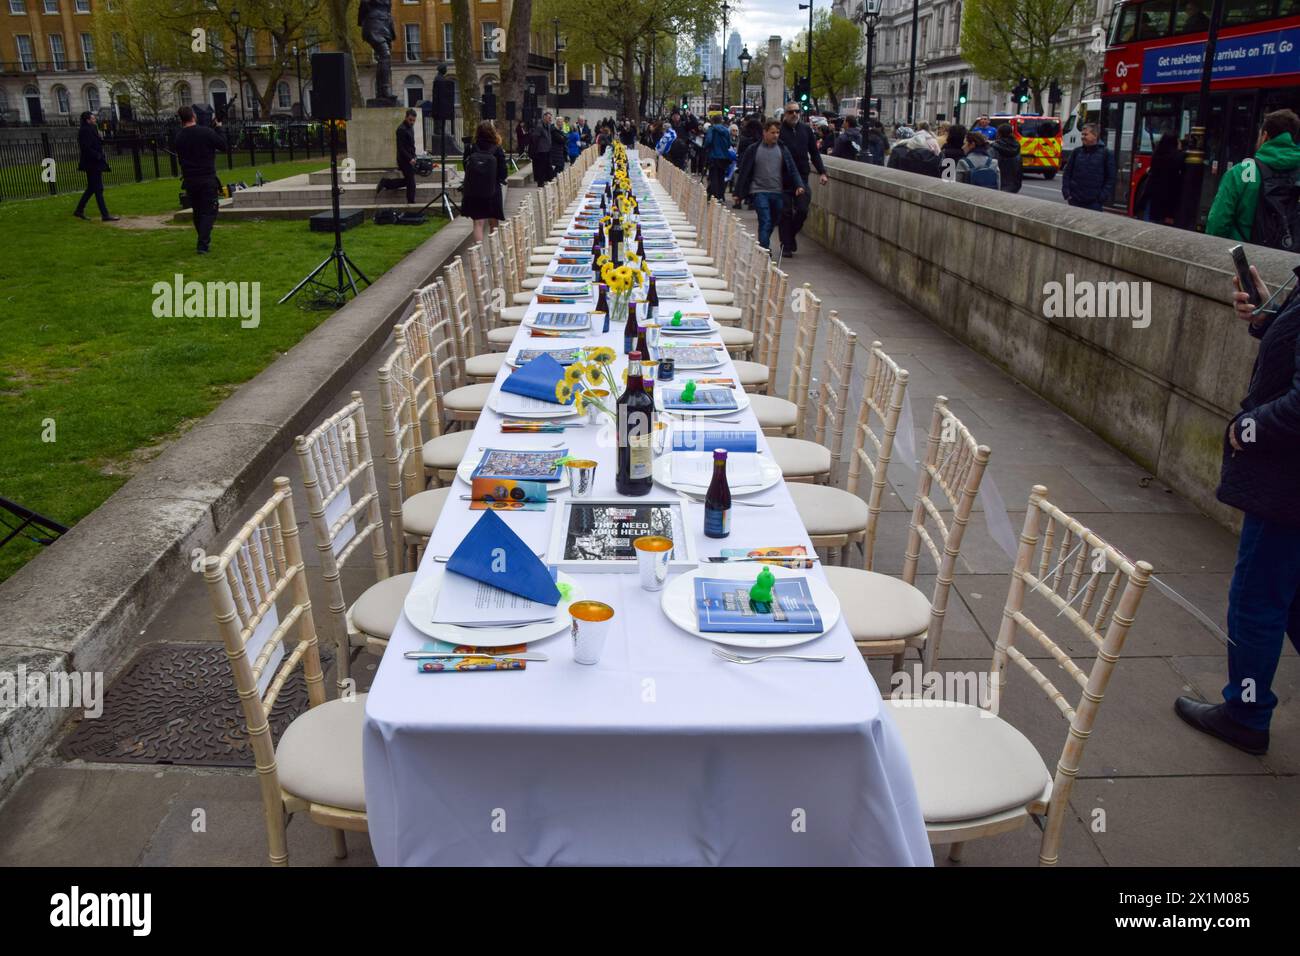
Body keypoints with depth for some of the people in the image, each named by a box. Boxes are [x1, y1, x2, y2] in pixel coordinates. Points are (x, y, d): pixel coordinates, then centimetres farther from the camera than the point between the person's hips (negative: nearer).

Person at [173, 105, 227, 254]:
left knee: (197, 212, 17)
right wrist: (218, 129, 11)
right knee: (208, 212, -2)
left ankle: (204, 240, 28)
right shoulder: (206, 132, -11)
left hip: (189, 180, 4)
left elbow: (179, 159, 12)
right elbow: (224, 146, -2)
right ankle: (203, 245, -14)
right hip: (208, 179, -4)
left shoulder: (179, 137, 3)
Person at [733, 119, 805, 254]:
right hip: (759, 192, -3)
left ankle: (763, 246, 31)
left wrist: (799, 185, -11)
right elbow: (743, 172, 3)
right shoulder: (753, 150, 0)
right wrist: (738, 192, 2)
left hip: (778, 193, 4)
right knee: (765, 222, -14)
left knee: (773, 223, 12)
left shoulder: (782, 149, 8)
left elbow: (792, 169, 5)